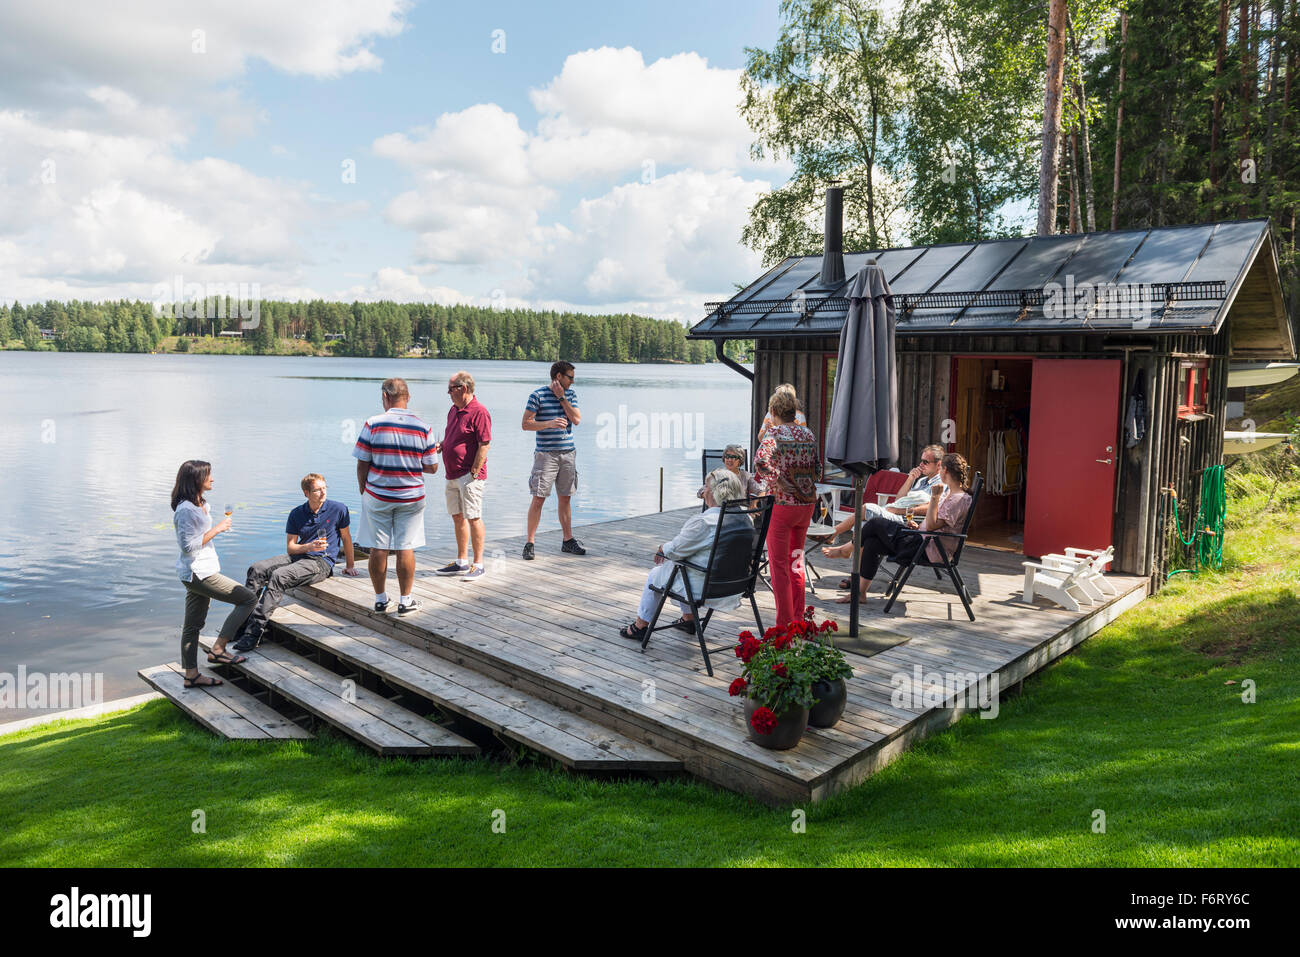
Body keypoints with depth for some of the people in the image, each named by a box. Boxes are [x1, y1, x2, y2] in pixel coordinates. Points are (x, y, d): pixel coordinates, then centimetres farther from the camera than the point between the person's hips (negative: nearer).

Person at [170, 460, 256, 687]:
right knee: (249, 597, -8)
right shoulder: (186, 510, -20)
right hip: (197, 572, -10)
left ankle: (191, 675, 22)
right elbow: (188, 545, -22)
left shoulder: (200, 504, 12)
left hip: (201, 571, 10)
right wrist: (216, 529, -18)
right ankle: (218, 650, -3)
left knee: (193, 625, 14)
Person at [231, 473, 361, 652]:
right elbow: (290, 547, 7)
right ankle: (243, 621, -17)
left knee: (279, 576, -29)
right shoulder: (297, 514, 9)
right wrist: (309, 546, -14)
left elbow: (346, 538, 9)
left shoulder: (338, 509, -2)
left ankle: (254, 632, -32)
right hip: (298, 556, 6)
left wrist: (350, 565, 14)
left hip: (322, 562, -6)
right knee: (256, 569, -16)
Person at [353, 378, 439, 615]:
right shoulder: (422, 428, -5)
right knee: (406, 548, 6)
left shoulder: (373, 424, -8)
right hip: (411, 498, 1)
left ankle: (380, 599, 19)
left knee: (378, 548, 8)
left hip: (377, 496, -1)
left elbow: (362, 465, -5)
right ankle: (405, 600, 12)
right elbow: (432, 467, 0)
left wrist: (363, 492, 9)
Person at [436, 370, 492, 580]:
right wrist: (440, 446, 5)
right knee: (458, 517, 13)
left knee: (473, 518, -5)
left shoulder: (479, 412, -13)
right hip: (452, 475, 9)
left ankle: (478, 564, 2)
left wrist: (474, 473, -18)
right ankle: (462, 562, 22)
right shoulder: (454, 409, 14)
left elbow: (484, 445, -16)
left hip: (469, 475, -9)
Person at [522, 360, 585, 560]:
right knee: (538, 498, -5)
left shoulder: (570, 394, 10)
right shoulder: (538, 395, -5)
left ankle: (568, 540, 20)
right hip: (546, 454, -5)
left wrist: (562, 397, -6)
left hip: (568, 453, 5)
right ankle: (529, 543, 2)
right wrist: (549, 423, -21)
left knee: (565, 498, 11)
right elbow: (526, 424, -7)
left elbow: (576, 419, -1)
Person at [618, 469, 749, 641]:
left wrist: (663, 548, 8)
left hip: (704, 589, -7)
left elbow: (675, 550, -16)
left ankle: (640, 626, 33)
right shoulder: (744, 518, -2)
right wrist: (669, 548, 15)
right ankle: (688, 619, 43)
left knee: (656, 574, 18)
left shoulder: (701, 522, -27)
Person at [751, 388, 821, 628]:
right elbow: (818, 470, 9)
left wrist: (779, 483, -17)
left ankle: (784, 624, 5)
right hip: (807, 503, 6)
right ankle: (798, 619, 24)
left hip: (781, 505, -6)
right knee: (796, 561, 18)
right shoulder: (808, 434, 6)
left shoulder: (774, 433, -11)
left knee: (779, 565, 3)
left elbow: (761, 463, -27)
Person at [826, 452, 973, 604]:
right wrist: (918, 527, 8)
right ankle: (860, 592, 2)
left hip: (930, 550, -10)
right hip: (923, 542, 10)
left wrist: (934, 496, -21)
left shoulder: (960, 499, -16)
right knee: (872, 542, -1)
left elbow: (931, 525, -21)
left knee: (876, 523, -7)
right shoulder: (948, 492, 17)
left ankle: (847, 550, 18)